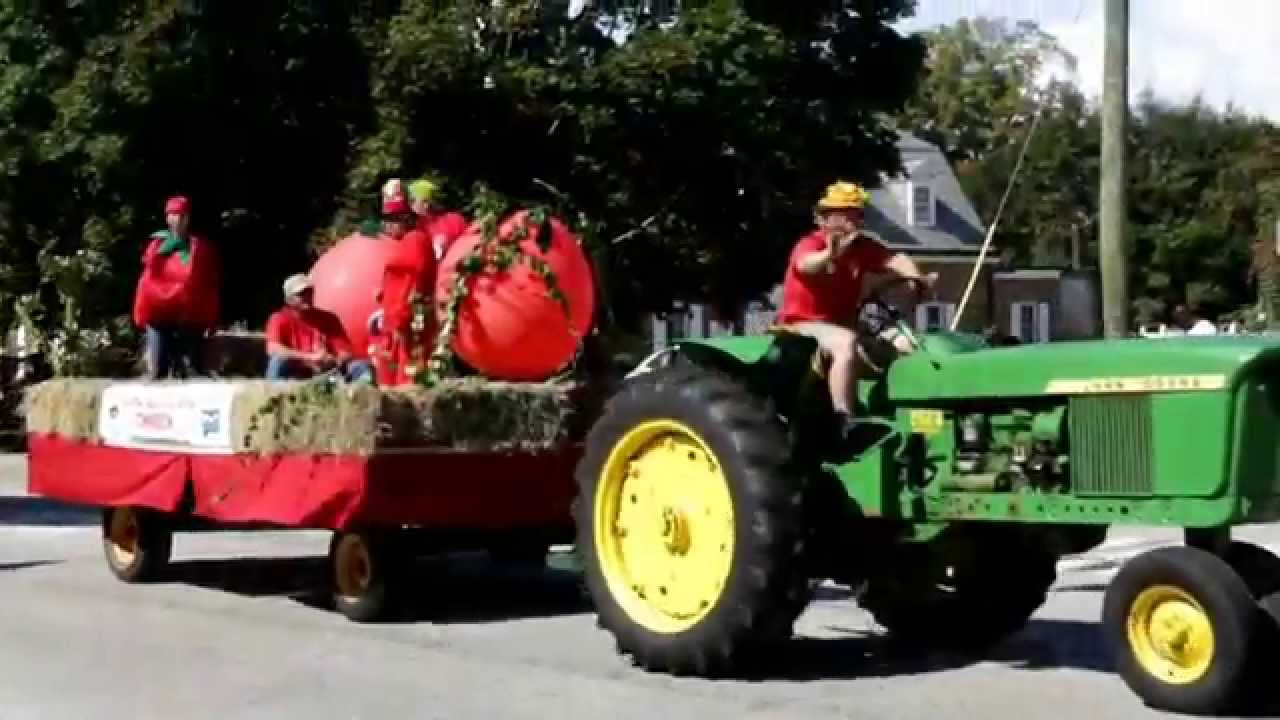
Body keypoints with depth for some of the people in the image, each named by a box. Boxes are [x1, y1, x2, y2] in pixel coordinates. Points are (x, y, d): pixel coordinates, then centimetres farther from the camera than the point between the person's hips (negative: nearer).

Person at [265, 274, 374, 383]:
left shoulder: (328, 319, 12)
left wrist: (336, 361, -21)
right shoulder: (280, 319, 2)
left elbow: (345, 352, 5)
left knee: (363, 367, -21)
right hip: (296, 376, -3)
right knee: (279, 361, -34)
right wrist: (311, 357, -24)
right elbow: (273, 349, -18)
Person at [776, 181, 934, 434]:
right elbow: (806, 264, -40)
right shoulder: (810, 244, -15)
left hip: (843, 323, 7)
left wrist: (917, 277, -37)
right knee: (847, 342, -36)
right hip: (804, 325, -7)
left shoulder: (862, 246, 3)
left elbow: (893, 259, -14)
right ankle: (845, 422, -36)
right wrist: (830, 255, -65)